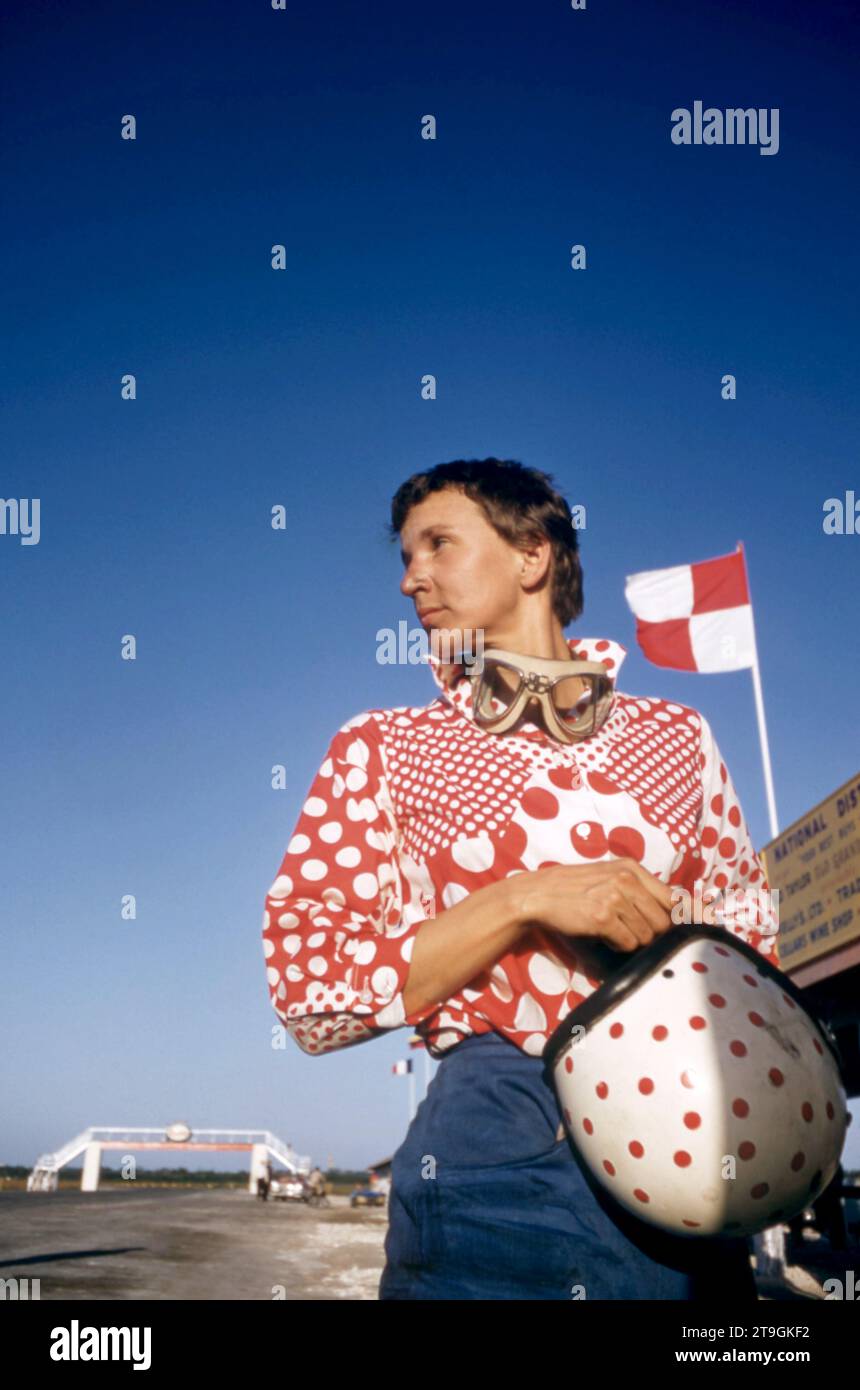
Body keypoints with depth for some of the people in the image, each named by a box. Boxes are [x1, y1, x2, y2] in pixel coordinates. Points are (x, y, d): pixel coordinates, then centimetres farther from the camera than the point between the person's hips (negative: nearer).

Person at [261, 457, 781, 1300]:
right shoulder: (382, 749, 3)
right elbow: (308, 993, -6)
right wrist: (525, 901, -15)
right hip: (497, 1161, -2)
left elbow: (757, 952, 14)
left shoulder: (675, 738, 9)